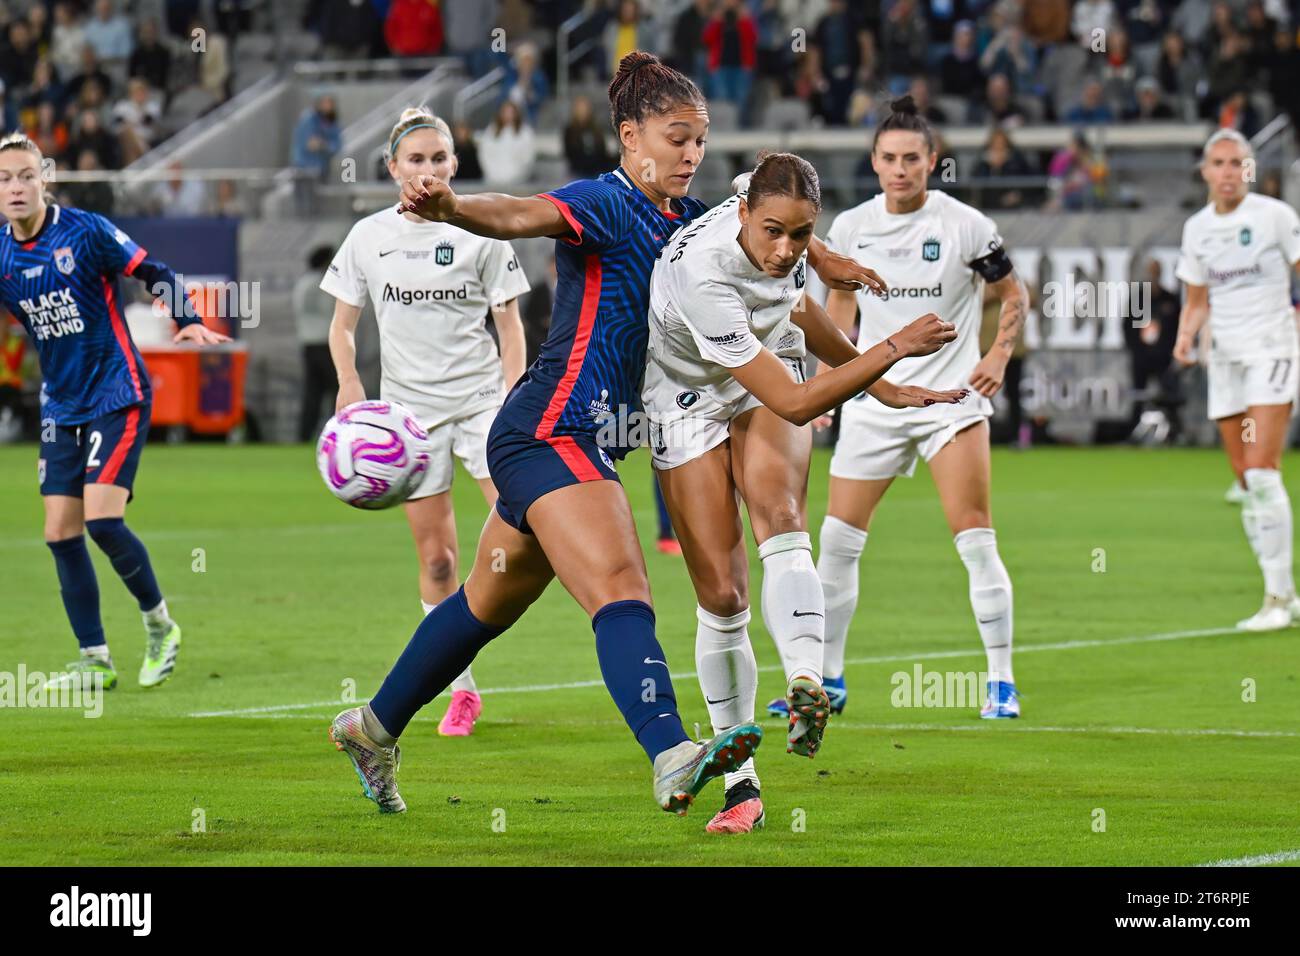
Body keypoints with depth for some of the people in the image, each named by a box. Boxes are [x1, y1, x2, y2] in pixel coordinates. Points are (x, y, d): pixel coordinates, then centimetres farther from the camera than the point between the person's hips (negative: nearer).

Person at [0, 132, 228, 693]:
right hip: (61, 409, 6)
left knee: (101, 520, -17)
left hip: (117, 397, -6)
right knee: (60, 534, 0)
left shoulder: (85, 231, -12)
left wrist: (189, 320, -18)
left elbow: (154, 272, -5)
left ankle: (160, 625, 5)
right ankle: (95, 662, 9)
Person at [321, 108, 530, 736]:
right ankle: (461, 691, 14)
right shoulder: (369, 237, 5)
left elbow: (509, 323, 4)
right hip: (410, 406, 1)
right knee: (435, 557, 3)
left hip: (481, 396, -1)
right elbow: (342, 324, 11)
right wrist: (348, 381, -7)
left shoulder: (480, 232, 1)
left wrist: (516, 399, -6)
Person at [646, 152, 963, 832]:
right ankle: (740, 783, 3)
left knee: (778, 515, -28)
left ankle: (806, 686, -46)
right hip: (689, 402, -4)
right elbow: (794, 402, -33)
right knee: (722, 594, -9)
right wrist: (893, 349, -28)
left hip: (770, 382, 4)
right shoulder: (701, 274, -36)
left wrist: (878, 385, 18)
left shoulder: (781, 245, -15)